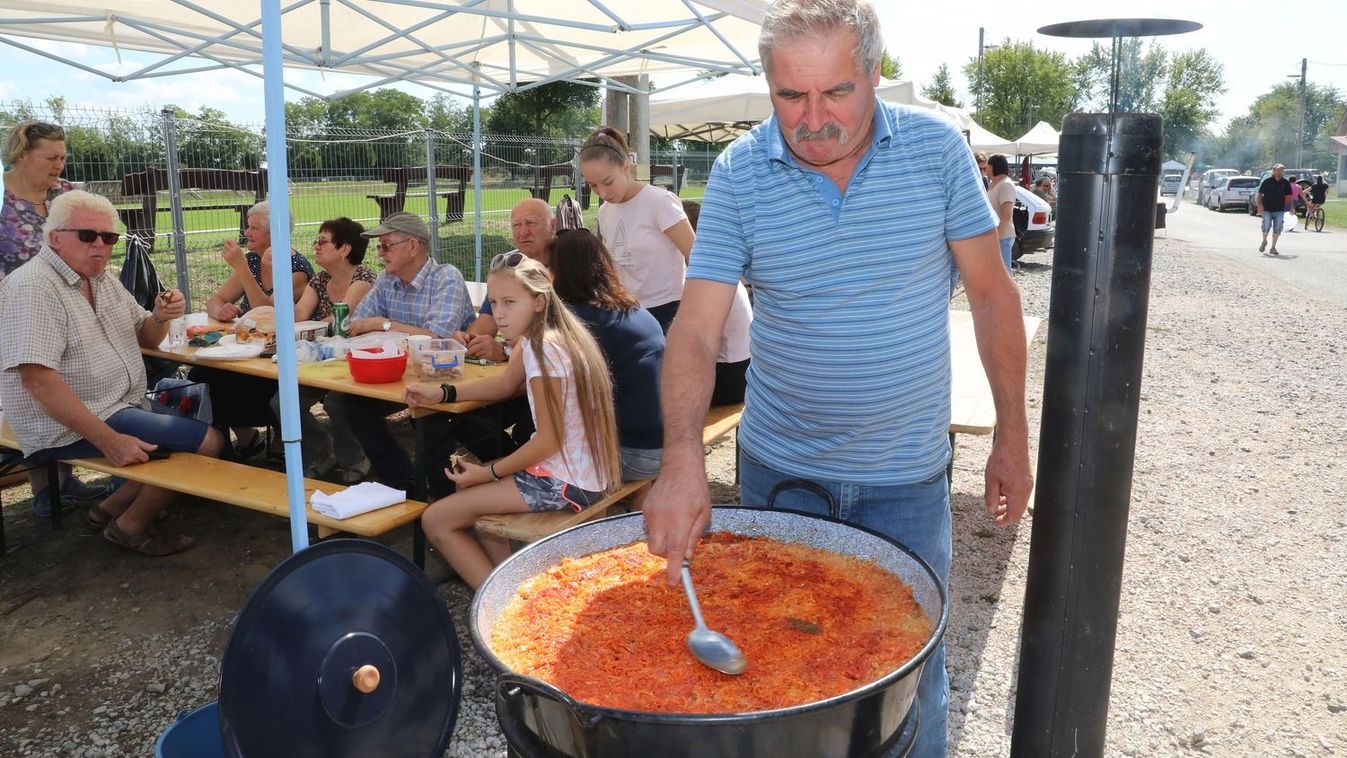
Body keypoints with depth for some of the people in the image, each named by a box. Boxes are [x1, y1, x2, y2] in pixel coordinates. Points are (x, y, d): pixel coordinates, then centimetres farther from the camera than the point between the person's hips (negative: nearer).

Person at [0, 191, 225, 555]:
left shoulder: (102, 278, 10)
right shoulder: (32, 288, -18)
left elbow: (146, 337, 17)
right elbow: (37, 379, -26)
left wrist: (161, 317, -8)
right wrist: (109, 441, -30)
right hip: (69, 427, -10)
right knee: (206, 442, -17)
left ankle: (113, 507, 15)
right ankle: (131, 526, 2)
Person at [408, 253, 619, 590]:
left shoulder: (545, 350, -21)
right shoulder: (536, 338, 7)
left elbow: (549, 440, -19)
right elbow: (504, 385, 22)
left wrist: (489, 473, -9)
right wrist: (442, 392, 13)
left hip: (566, 482, -10)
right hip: (581, 470, 10)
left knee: (436, 520, -6)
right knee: (466, 487, 28)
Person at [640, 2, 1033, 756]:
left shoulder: (936, 145, -8)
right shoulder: (739, 174, -10)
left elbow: (992, 293, -1)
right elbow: (696, 328, -16)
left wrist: (1013, 436, -1)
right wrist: (683, 457, -31)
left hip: (908, 476, 0)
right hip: (778, 469, 1)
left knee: (912, 670, 14)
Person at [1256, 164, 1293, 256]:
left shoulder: (1285, 183, 4)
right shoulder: (1267, 181, -2)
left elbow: (1289, 196, 10)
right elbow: (1260, 194, 0)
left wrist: (1291, 206, 2)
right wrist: (1260, 204, -12)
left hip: (1279, 210, 2)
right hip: (1267, 209, -2)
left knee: (1277, 229, 2)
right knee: (1266, 227, -4)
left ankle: (1273, 247, 12)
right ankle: (1264, 241, 25)